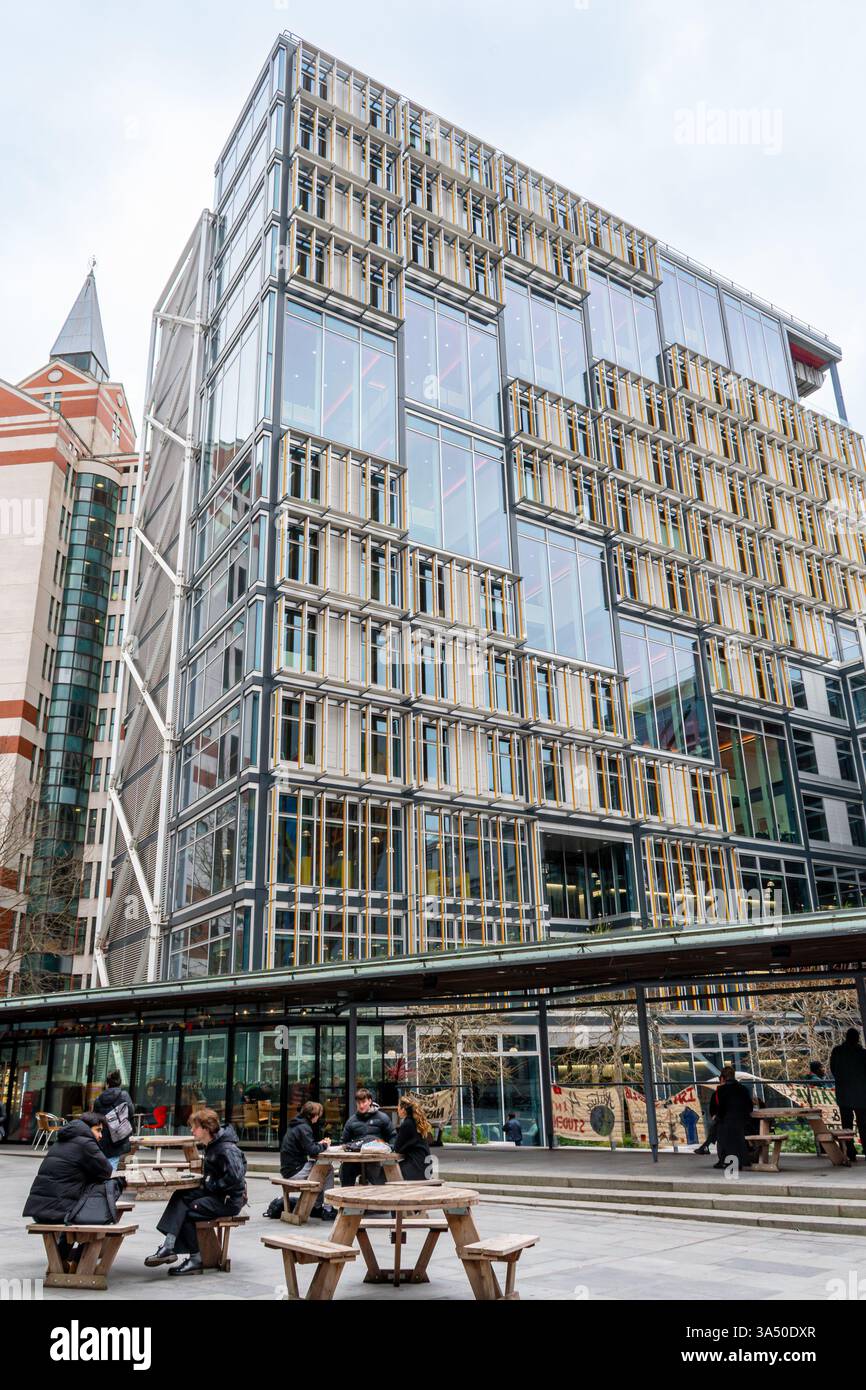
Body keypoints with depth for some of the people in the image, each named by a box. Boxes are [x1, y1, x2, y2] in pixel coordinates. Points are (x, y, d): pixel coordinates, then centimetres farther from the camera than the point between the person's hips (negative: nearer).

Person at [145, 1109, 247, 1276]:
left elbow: (235, 1177, -28)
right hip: (216, 1194, 9)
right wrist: (204, 1180, 2)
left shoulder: (227, 1149, -19)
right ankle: (168, 1247, -16)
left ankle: (196, 1260, 0)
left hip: (230, 1199, -9)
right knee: (180, 1197, -6)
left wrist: (211, 1184, -18)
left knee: (186, 1212, -13)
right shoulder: (211, 1146, 10)